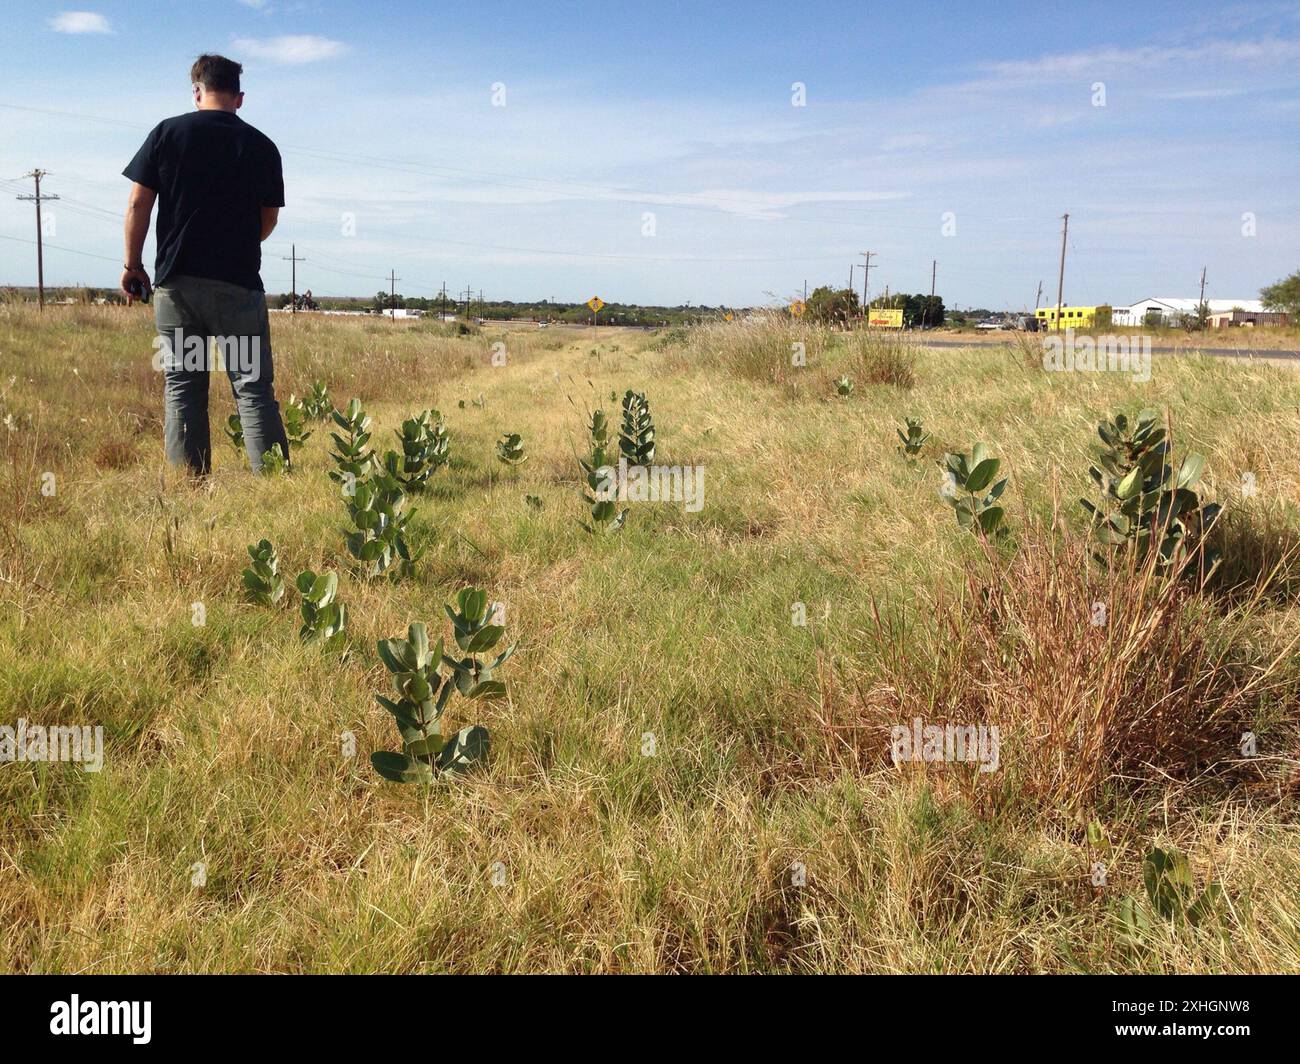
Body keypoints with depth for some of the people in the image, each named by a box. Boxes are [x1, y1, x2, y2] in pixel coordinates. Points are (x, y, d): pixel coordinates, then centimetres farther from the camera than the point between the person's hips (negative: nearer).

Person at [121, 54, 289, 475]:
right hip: (239, 282, -1)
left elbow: (138, 205, 1)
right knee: (253, 385, 0)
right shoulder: (261, 146, 4)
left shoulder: (167, 132, 3)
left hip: (176, 282, 1)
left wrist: (132, 264, 9)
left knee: (181, 387, 7)